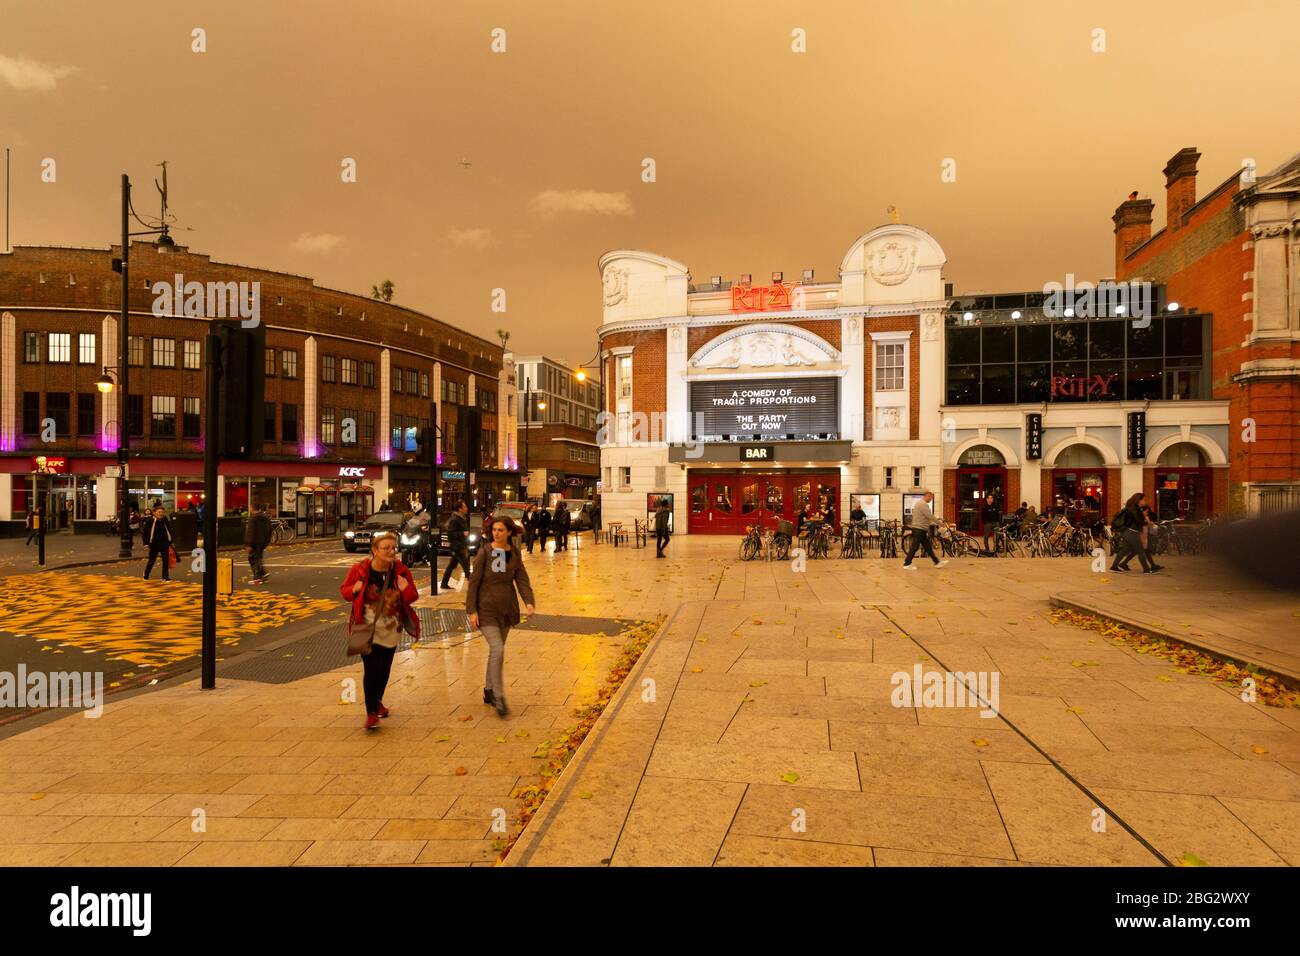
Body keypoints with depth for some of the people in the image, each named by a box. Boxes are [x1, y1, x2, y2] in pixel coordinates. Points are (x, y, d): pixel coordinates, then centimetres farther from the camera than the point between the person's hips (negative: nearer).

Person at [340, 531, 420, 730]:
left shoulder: (401, 571, -7)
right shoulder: (359, 569, -12)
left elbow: (413, 597, 1)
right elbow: (344, 590, 3)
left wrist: (406, 590, -22)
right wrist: (354, 589, -20)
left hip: (391, 630, 3)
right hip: (366, 629, -3)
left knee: (384, 669, 14)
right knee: (371, 669, -9)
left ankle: (377, 701, 40)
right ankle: (371, 712, 5)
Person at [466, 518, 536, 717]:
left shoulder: (514, 553, 2)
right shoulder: (484, 553, -10)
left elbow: (522, 579, -2)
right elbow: (474, 582, -9)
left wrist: (529, 601, -18)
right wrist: (472, 610, -12)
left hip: (507, 609, 5)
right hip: (487, 609, -5)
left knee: (496, 651, 15)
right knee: (497, 650, -15)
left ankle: (489, 690, 32)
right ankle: (498, 697, -5)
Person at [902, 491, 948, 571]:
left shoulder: (919, 503, 19)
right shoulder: (923, 504, -15)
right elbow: (930, 516, -19)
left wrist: (933, 523, 22)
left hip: (921, 530, 11)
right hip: (919, 530, -11)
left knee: (928, 547, 12)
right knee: (914, 547, -6)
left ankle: (937, 562, 16)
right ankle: (907, 564, -1)